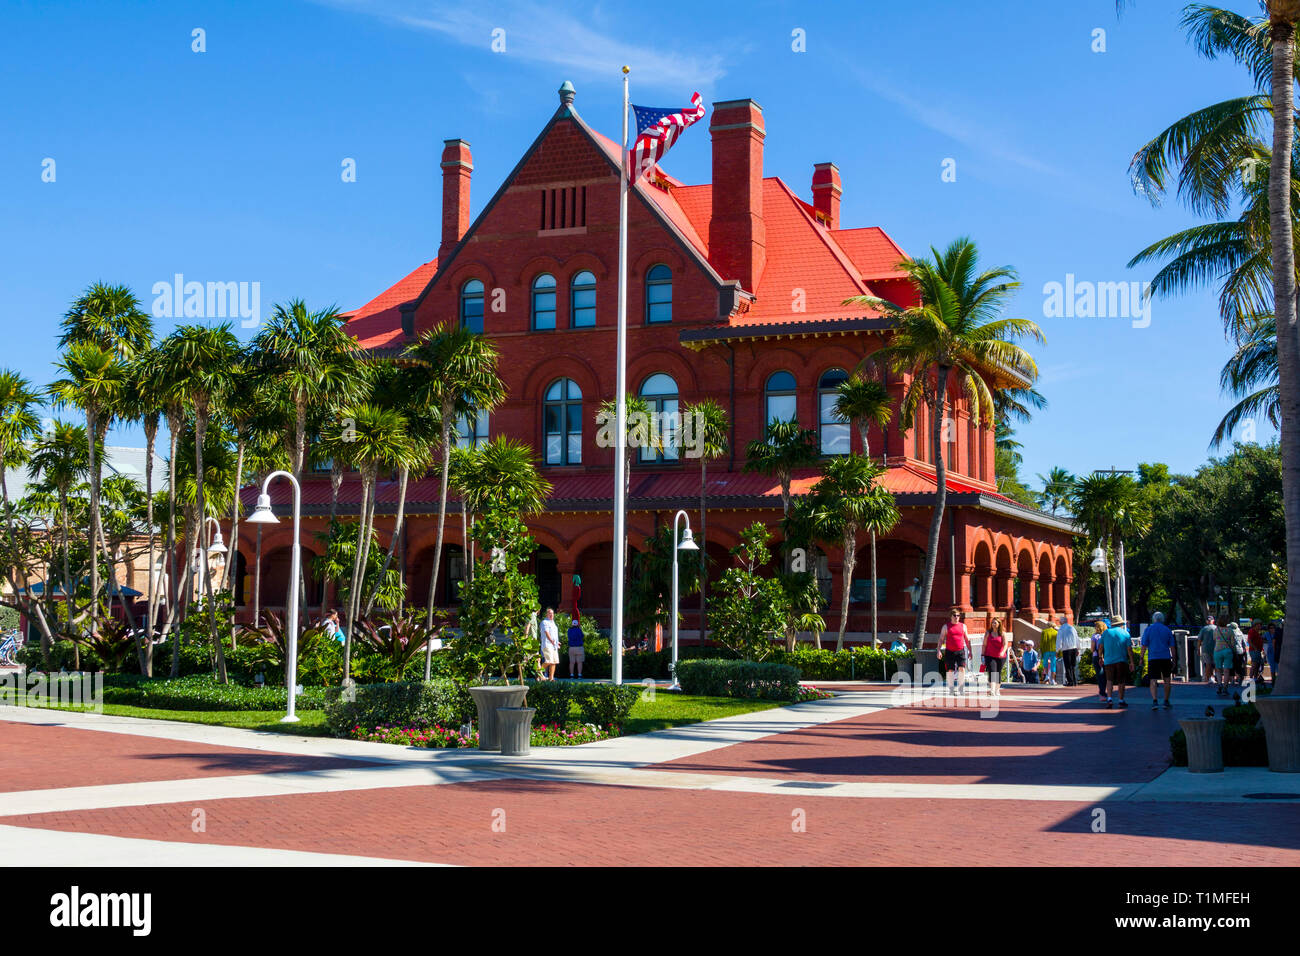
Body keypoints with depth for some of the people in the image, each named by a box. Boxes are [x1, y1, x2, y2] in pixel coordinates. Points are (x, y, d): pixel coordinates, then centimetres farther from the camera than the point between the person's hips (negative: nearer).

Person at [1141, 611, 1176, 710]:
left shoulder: (1148, 630, 3)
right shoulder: (1167, 630, 8)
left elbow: (1144, 645, -1)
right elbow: (1172, 646, 8)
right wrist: (1173, 660, 12)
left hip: (1153, 658, -1)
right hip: (1166, 658, 1)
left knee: (1153, 680, -2)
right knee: (1167, 680, 13)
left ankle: (1155, 701, -18)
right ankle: (1166, 702, 15)